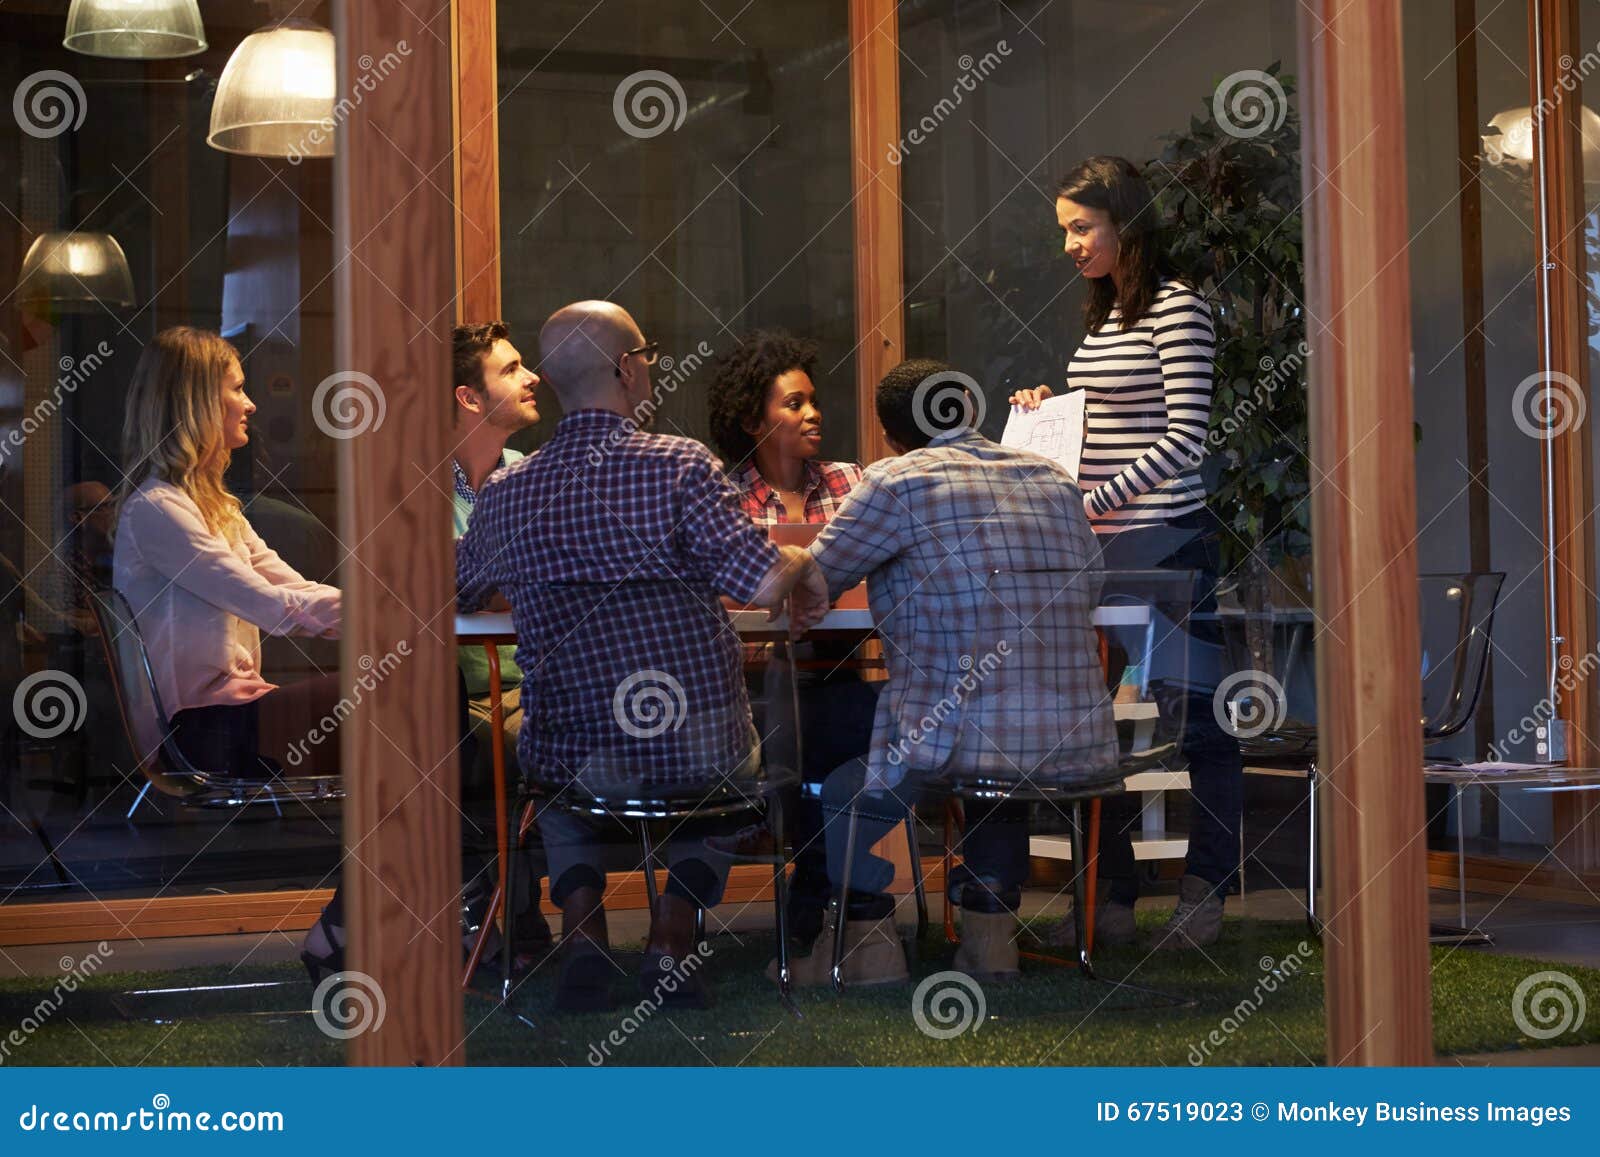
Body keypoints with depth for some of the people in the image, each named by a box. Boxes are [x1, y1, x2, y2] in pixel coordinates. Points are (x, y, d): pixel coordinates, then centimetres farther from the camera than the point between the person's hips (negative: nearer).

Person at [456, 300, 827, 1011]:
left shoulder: (505, 493, -2)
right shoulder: (678, 464, -13)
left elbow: (458, 594, 17)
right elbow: (760, 584, -19)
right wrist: (802, 566, 4)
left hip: (570, 754, 2)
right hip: (698, 747, -2)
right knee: (732, 764, 36)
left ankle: (580, 922, 14)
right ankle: (673, 932, 14)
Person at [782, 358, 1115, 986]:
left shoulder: (898, 481, -5)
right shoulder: (1056, 480, 13)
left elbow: (811, 584, 3)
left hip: (959, 741, -5)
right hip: (1080, 747, 6)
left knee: (843, 781, 22)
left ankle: (867, 936, 24)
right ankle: (992, 925, 31)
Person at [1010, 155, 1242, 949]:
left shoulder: (1177, 308, -9)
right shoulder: (1101, 314, 16)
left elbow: (1184, 436, -17)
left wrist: (1094, 502, -22)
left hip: (1166, 541, -8)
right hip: (1101, 546, 8)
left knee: (1194, 721, -1)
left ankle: (1203, 898, 6)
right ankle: (1112, 899, 14)